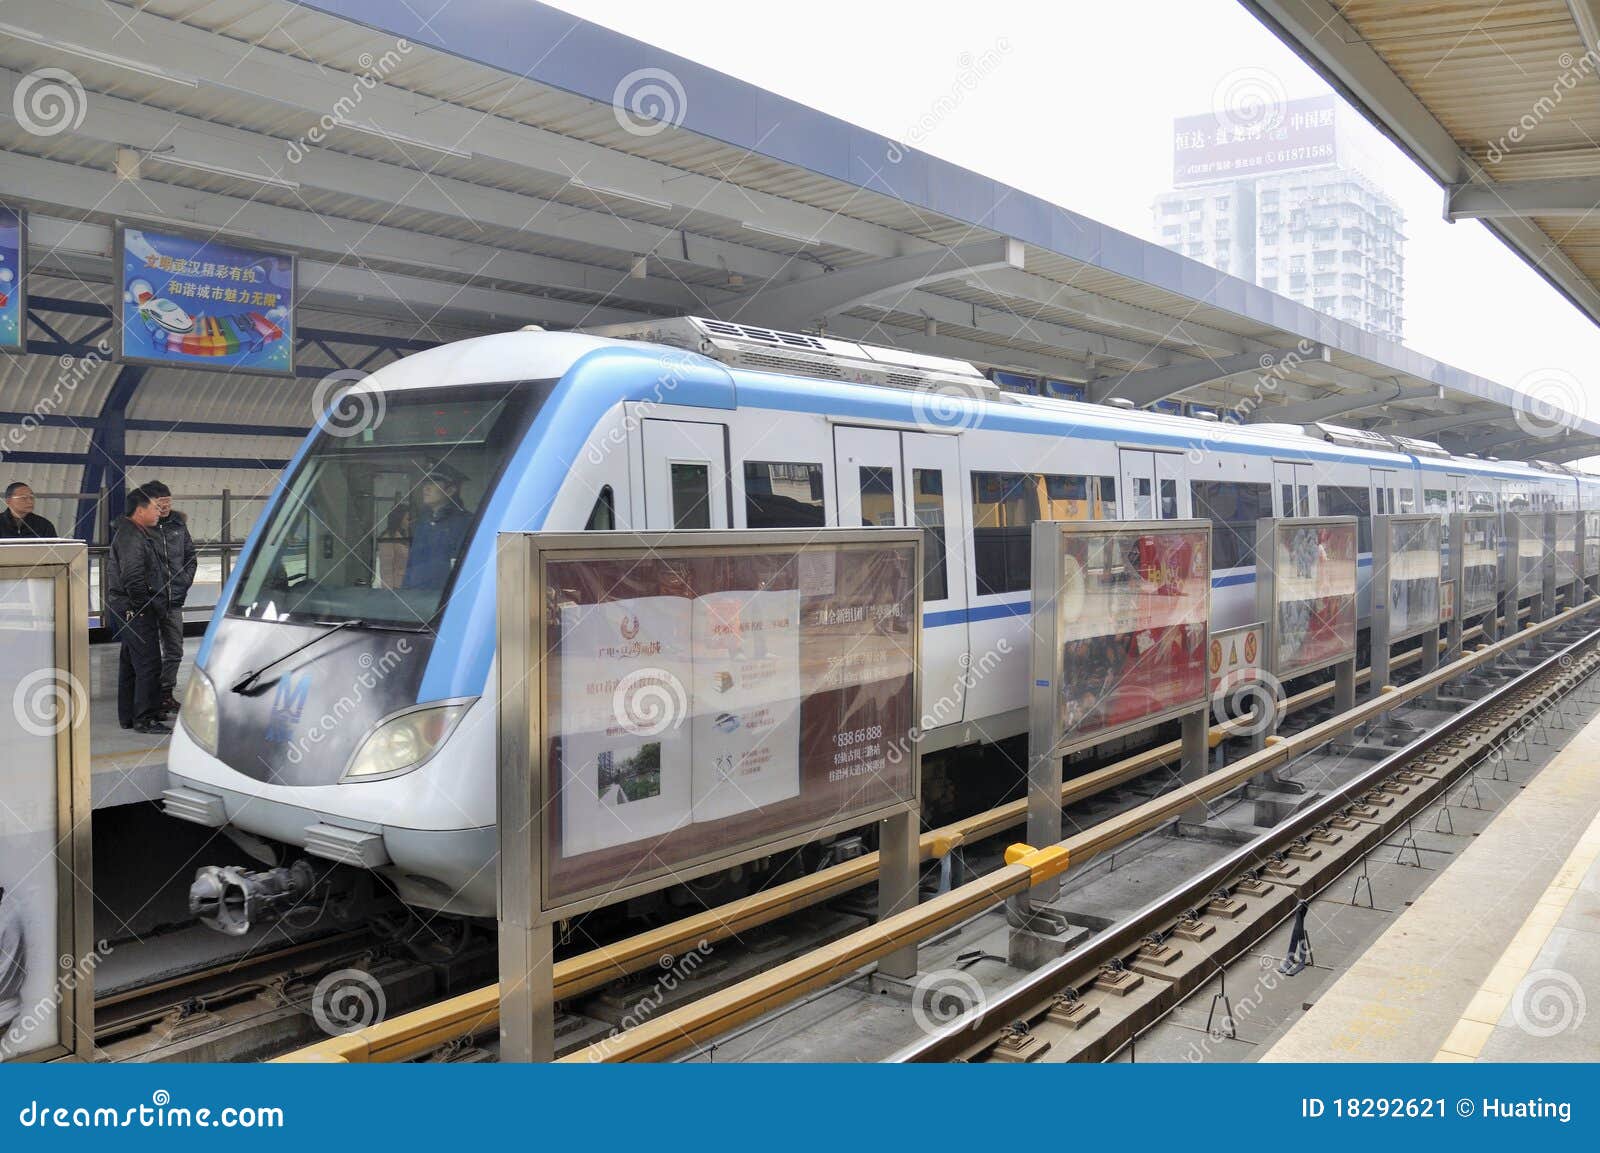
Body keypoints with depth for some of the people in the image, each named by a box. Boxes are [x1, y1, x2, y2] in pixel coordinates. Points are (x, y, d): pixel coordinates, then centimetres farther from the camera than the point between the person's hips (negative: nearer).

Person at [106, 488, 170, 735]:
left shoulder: (141, 534, 17)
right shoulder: (130, 538, -17)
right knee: (149, 663, -10)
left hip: (129, 610, 11)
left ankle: (128, 716, 25)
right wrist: (143, 606, -16)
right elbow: (133, 578, -23)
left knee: (130, 663, 16)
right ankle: (144, 719, -8)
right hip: (135, 610, -11)